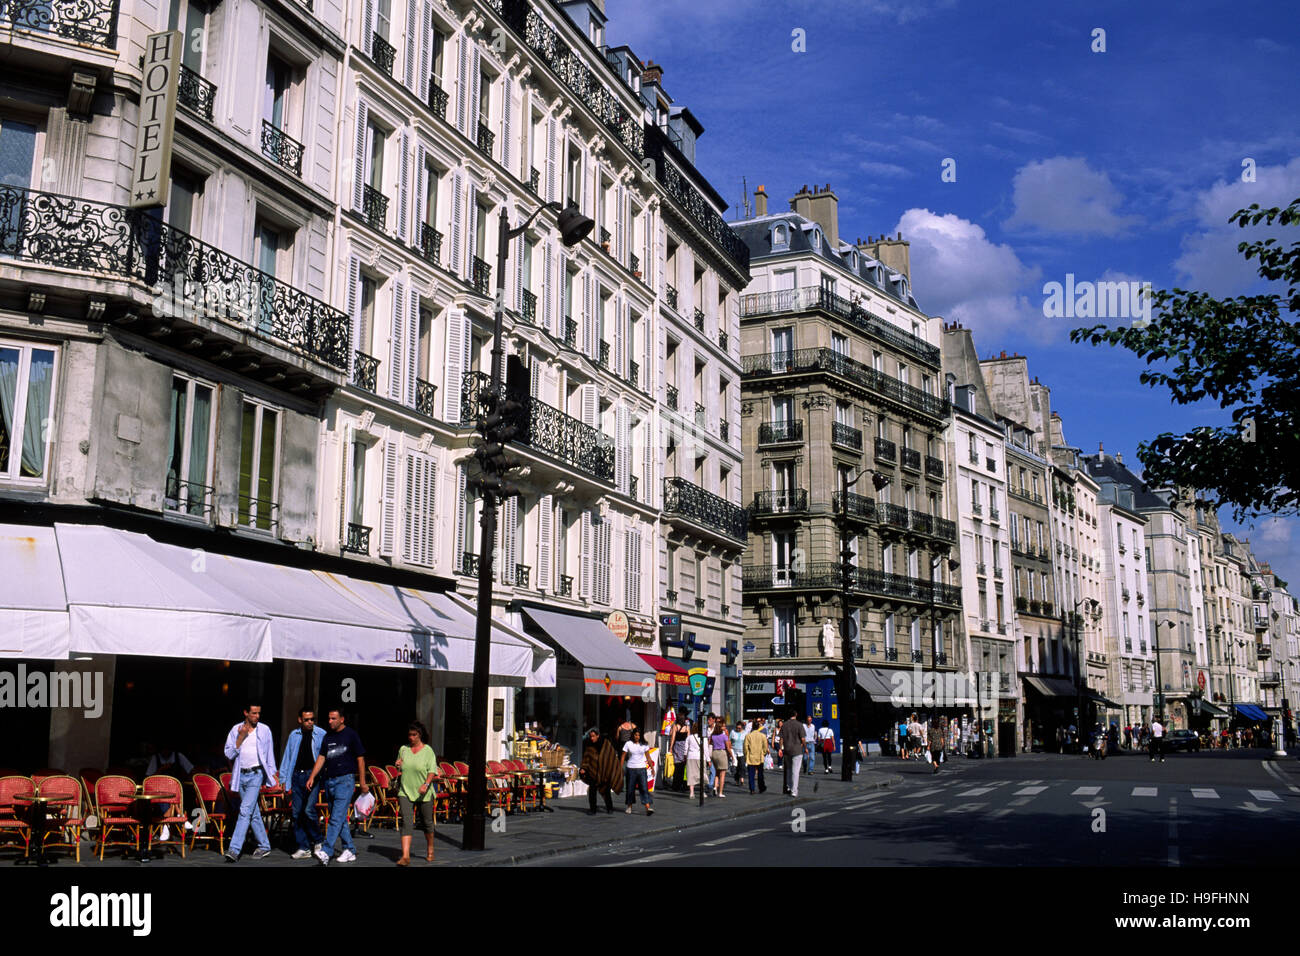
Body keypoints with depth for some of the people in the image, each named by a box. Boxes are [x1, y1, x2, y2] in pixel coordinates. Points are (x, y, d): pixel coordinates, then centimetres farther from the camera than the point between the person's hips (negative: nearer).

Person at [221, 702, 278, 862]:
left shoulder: (264, 730, 2)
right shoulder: (236, 730, 5)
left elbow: (270, 754, 7)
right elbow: (229, 754, -1)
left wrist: (274, 775, 4)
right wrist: (241, 737, -12)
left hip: (256, 774, -3)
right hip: (241, 775, 3)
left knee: (245, 810, -15)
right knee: (254, 813, 11)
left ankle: (234, 849, -19)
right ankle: (264, 846, 22)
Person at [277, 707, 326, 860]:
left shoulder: (321, 734, 1)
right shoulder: (293, 736, 12)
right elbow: (286, 757, 18)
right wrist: (283, 779, 14)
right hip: (297, 776, 4)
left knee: (309, 810, -15)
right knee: (297, 812, 2)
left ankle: (317, 841, 7)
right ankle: (304, 848, 11)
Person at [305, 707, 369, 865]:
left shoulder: (351, 735, -2)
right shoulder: (328, 736, 14)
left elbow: (360, 759, 0)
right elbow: (321, 757, 16)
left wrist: (363, 782, -2)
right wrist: (312, 776, 4)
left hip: (345, 779, -6)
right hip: (329, 780, 6)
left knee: (337, 817, -14)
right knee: (341, 819, 10)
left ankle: (325, 852, -22)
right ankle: (350, 850, 18)